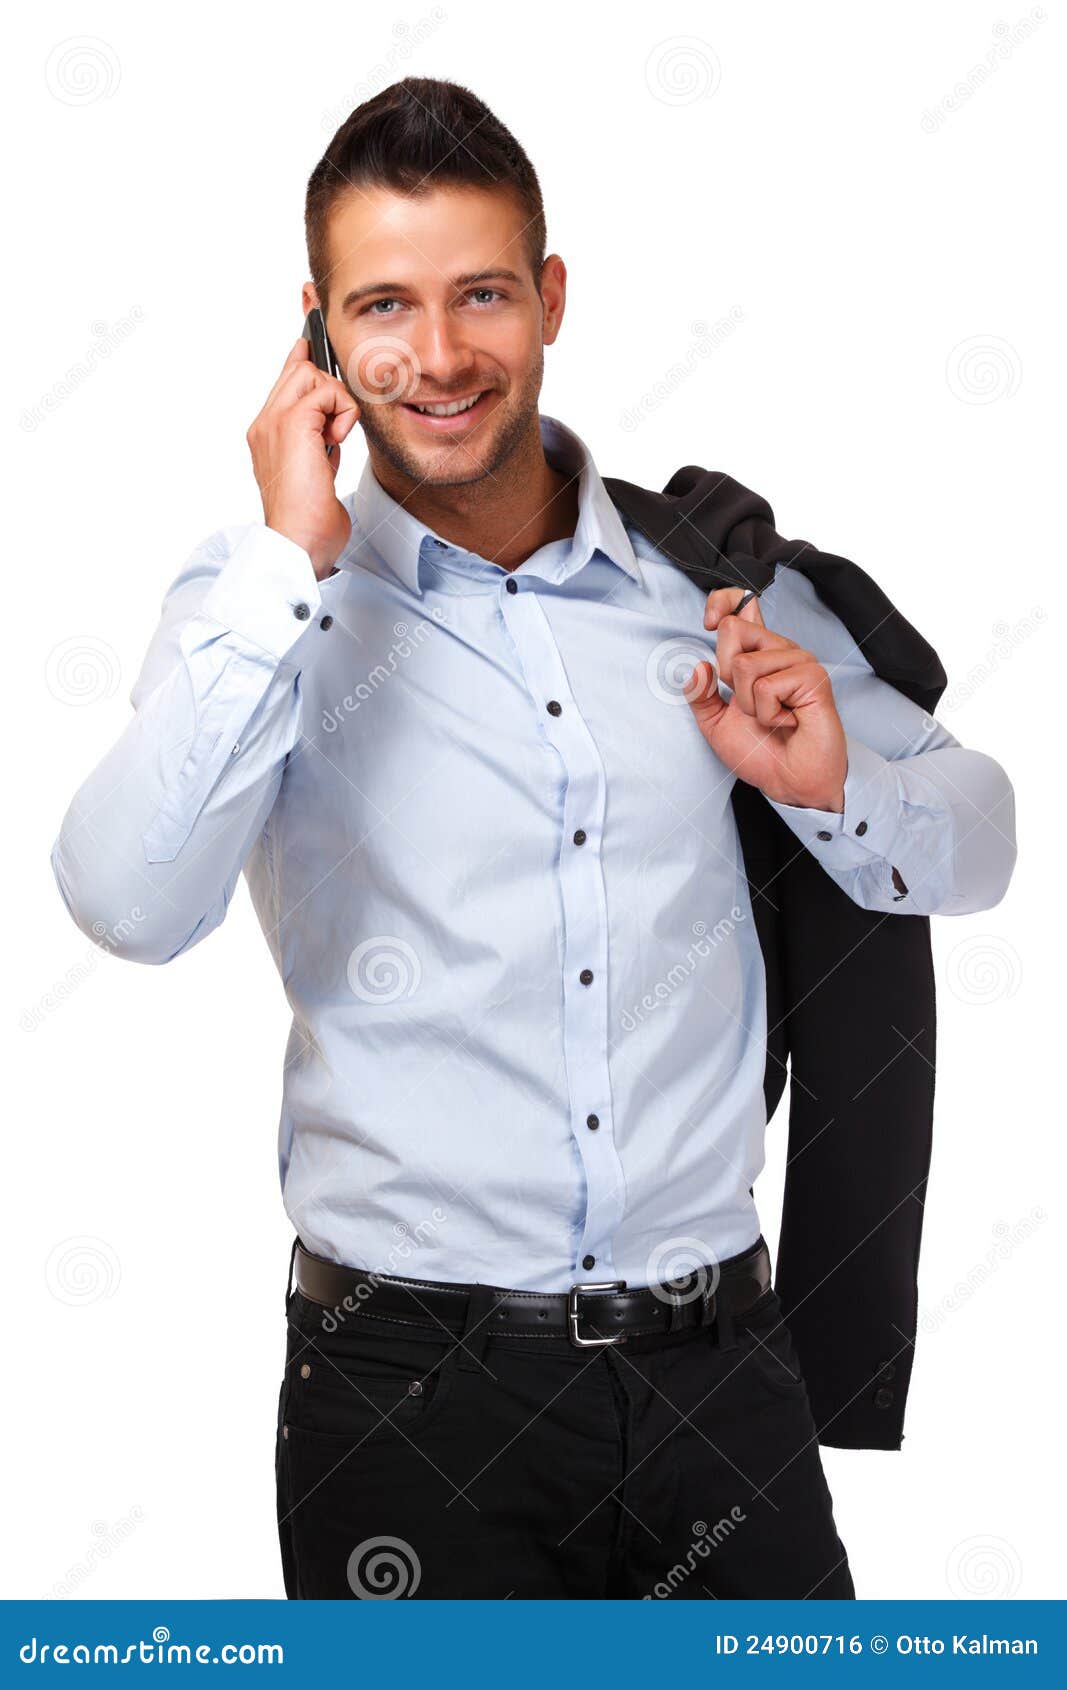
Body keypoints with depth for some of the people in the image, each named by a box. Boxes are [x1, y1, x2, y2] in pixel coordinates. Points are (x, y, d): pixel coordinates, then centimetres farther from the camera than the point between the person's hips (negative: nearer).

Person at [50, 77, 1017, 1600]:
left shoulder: (710, 573, 5)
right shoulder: (265, 602, -2)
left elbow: (975, 845, 14)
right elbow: (131, 904, -20)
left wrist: (835, 788, -7)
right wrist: (294, 560, -20)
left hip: (718, 1358, 3)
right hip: (412, 1381, -2)